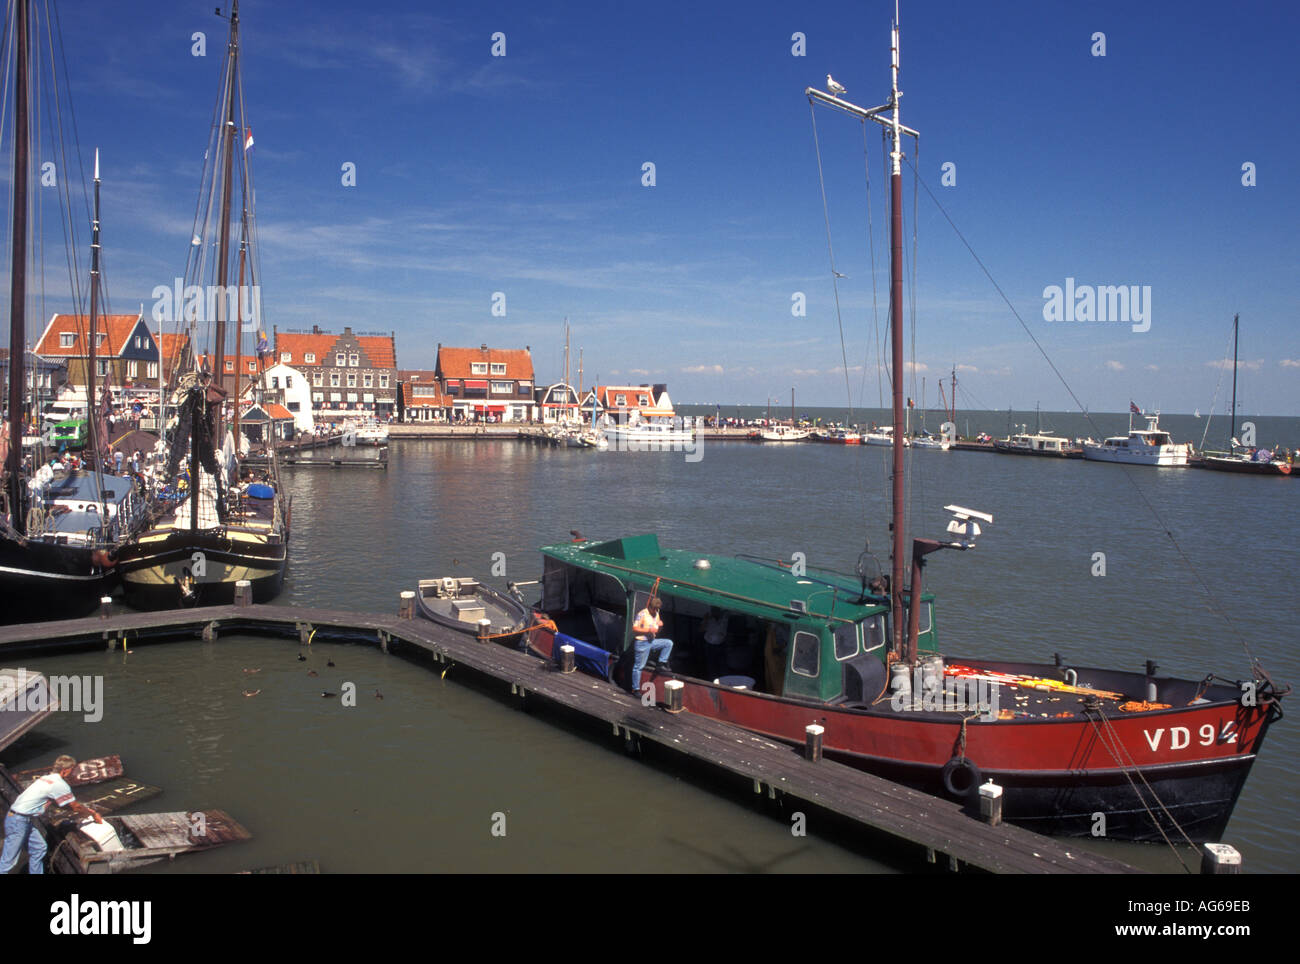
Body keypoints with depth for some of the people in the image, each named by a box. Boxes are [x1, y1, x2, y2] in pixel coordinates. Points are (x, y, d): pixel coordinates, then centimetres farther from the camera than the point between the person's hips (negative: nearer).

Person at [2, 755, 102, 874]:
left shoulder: (47, 778, 14)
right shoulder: (59, 784, -14)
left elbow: (56, 803, 26)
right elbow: (76, 806, -5)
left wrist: (85, 809, 24)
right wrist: (94, 814, 9)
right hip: (19, 821, -10)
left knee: (39, 848, 14)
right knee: (9, 860, -6)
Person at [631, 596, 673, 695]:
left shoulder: (656, 614, 9)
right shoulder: (642, 614, -14)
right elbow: (634, 629, -18)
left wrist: (660, 626, -5)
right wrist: (648, 630, -24)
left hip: (652, 641, 7)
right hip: (642, 643, -7)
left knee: (669, 643, -1)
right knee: (639, 666, -2)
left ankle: (662, 663, 3)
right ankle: (636, 689, 6)